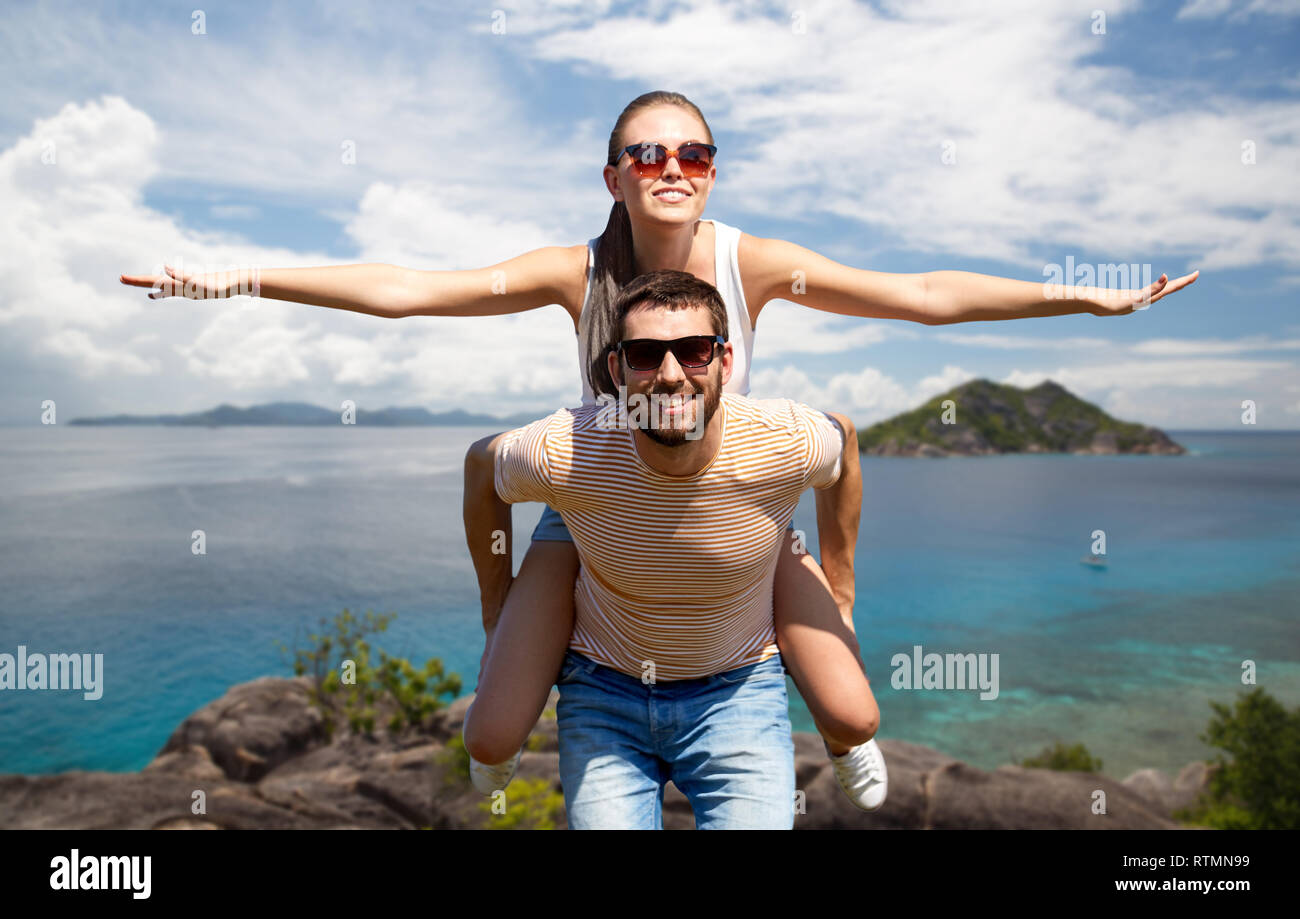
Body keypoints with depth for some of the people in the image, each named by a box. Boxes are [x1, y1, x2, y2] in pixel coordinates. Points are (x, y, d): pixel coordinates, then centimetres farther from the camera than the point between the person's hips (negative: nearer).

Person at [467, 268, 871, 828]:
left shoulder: (787, 444, -23)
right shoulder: (563, 453, -25)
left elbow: (843, 439, 2)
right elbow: (482, 462, -1)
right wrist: (500, 612, 8)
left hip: (738, 688, 0)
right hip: (602, 689, 0)